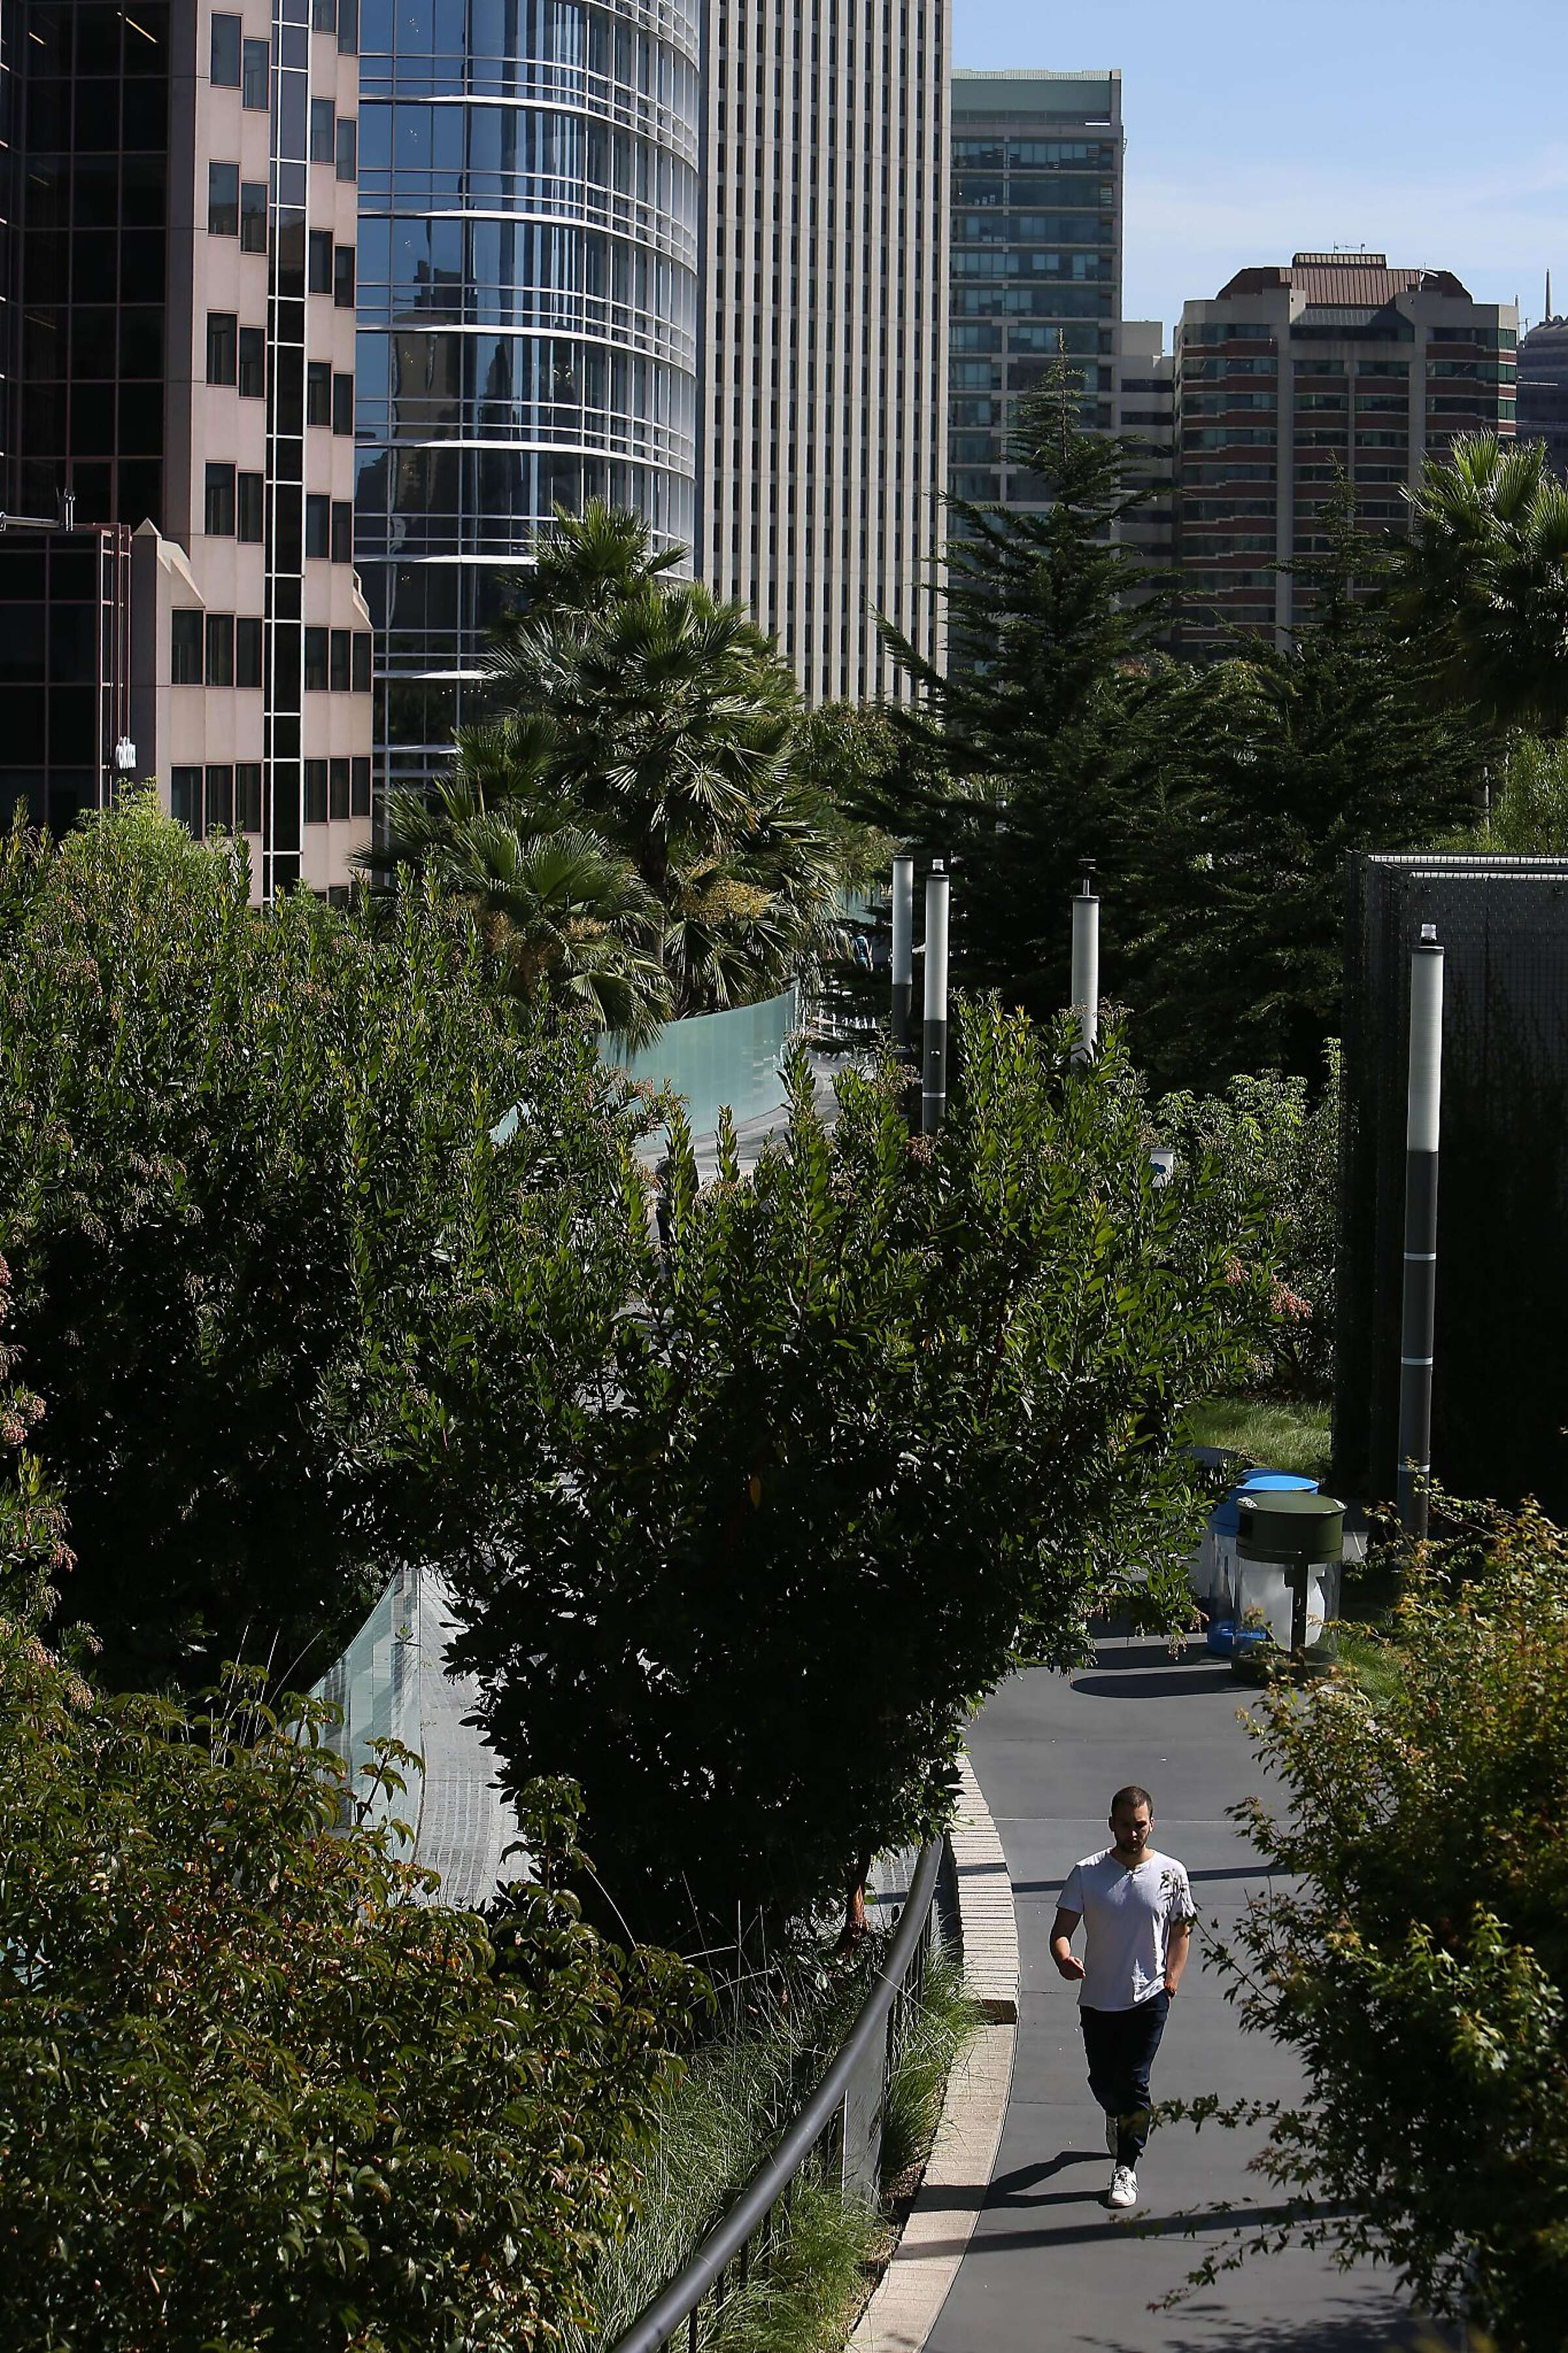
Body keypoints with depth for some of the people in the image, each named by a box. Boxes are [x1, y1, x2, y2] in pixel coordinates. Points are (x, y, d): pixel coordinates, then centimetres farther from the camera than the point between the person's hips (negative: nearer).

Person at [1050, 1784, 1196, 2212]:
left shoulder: (1170, 1874, -5)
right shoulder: (1087, 1873, -8)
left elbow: (1181, 1930, 8)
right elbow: (1062, 1929, -10)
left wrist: (1172, 1977, -2)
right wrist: (1063, 1957, -31)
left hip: (1149, 1999, -1)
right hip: (1098, 1997, 1)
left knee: (1133, 2083, -5)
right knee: (1102, 2081, 14)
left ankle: (1126, 2169, 7)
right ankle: (1117, 2117, 49)